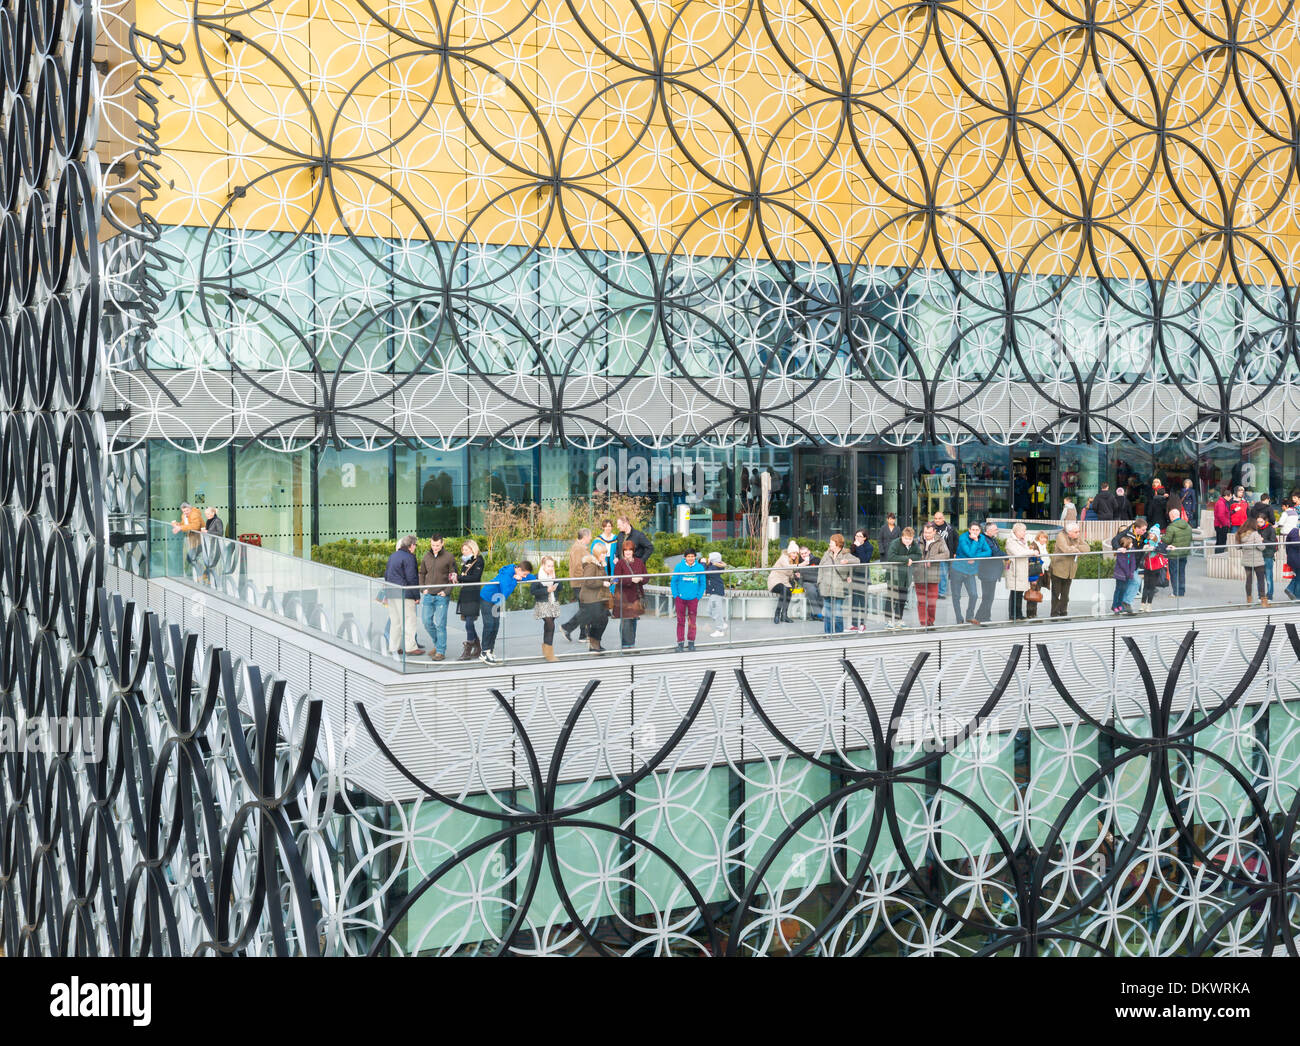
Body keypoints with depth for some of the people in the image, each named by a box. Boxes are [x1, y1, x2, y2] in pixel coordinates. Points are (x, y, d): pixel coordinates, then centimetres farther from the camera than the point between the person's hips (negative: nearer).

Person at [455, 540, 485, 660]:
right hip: (464, 595, 8)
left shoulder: (478, 560, -5)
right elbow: (463, 577, 18)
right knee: (469, 623, 10)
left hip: (473, 595, -8)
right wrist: (456, 576, -2)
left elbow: (475, 577, -15)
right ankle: (477, 649, 19)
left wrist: (459, 577, -16)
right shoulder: (466, 561, 20)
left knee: (469, 623, -9)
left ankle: (467, 652, -7)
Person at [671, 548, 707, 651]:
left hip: (693, 599, 1)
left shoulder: (699, 568, -1)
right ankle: (680, 642, 11)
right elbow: (673, 582, 0)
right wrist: (675, 596, -4)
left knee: (692, 621, 4)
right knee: (681, 621, 4)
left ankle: (691, 642, 16)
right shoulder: (679, 567, -4)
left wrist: (698, 596, -1)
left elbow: (702, 583, 5)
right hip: (680, 598, -1)